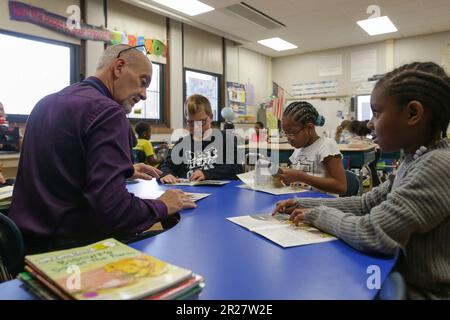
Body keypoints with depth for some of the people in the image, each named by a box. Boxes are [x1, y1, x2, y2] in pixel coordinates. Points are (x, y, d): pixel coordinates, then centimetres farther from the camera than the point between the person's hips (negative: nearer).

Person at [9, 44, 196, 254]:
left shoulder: (47, 103, 9)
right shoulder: (107, 112, -18)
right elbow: (112, 208, -27)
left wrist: (125, 170, 22)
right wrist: (162, 207, -9)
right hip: (72, 245, -9)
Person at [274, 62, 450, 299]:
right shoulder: (416, 160, 4)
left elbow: (371, 234, -31)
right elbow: (366, 204, 6)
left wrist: (317, 213, -13)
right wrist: (301, 205, -1)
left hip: (425, 292, -7)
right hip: (404, 278, 7)